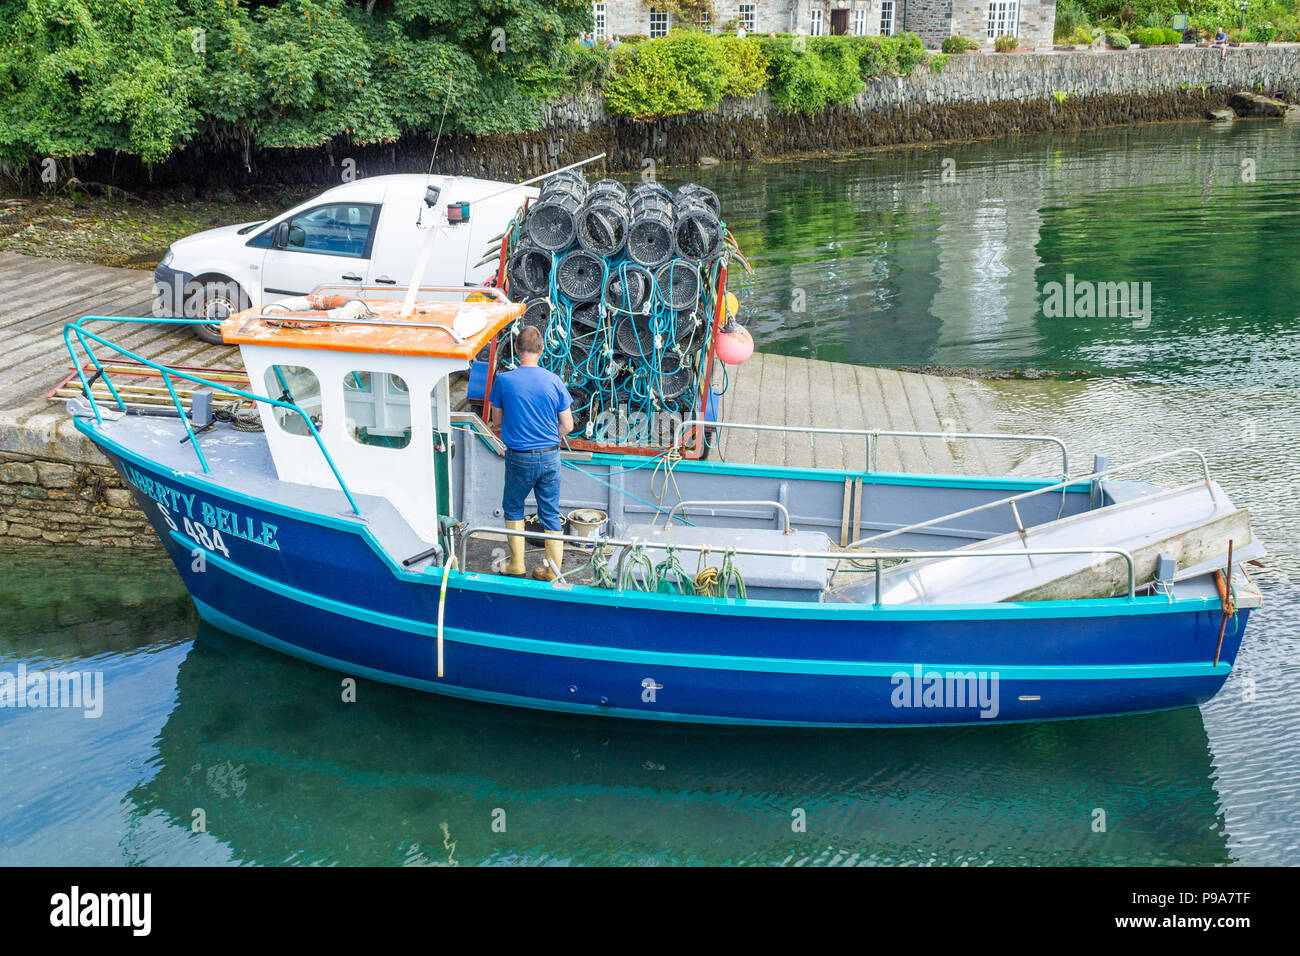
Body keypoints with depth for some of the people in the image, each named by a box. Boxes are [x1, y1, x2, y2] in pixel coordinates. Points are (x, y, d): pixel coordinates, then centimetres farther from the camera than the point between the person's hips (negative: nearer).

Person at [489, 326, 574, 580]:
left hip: (519, 459, -1)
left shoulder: (504, 381, -9)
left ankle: (517, 565, 20)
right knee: (550, 513, 12)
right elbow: (567, 425, 0)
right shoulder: (554, 381, -5)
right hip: (550, 457, 1)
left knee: (513, 508, 20)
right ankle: (552, 570, 16)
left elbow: (497, 421, 4)